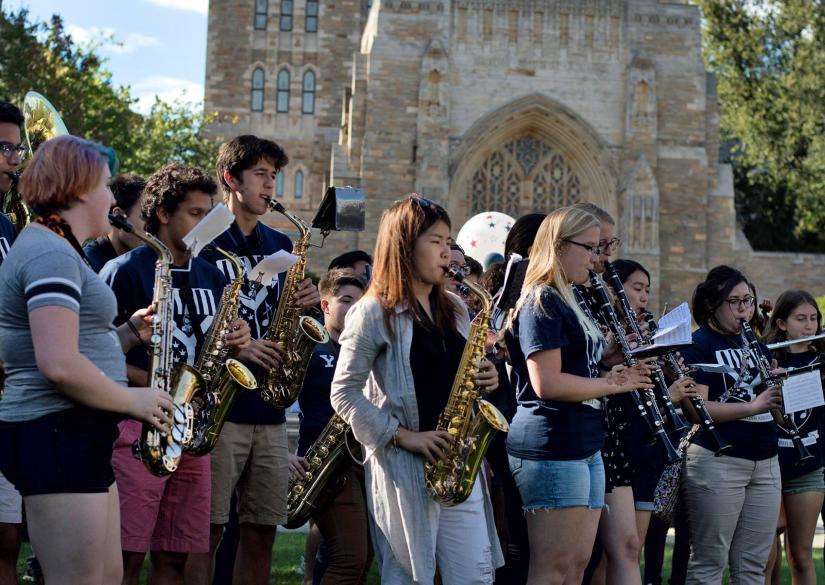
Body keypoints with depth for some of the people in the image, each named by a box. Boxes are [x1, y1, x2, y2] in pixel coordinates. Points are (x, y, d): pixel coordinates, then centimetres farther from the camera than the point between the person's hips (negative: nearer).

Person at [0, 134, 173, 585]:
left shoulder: (48, 248, 19)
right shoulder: (52, 255, -15)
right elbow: (59, 367, -24)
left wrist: (129, 335, 10)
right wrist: (132, 401, -12)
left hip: (76, 435, 11)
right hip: (57, 434, -11)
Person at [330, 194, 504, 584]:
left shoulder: (454, 310, 14)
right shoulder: (374, 313, -5)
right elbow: (344, 394, -7)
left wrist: (484, 380, 1)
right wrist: (404, 436, -15)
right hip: (403, 467, -6)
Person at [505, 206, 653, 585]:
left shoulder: (568, 302, 20)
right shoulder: (541, 302, -11)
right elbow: (546, 383, -20)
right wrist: (614, 384, -11)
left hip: (584, 447, 10)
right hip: (551, 449, -10)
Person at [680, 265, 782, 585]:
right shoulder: (698, 345, -5)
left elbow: (774, 401, 20)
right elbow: (696, 409, -16)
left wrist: (781, 386, -3)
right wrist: (753, 405, -23)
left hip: (765, 461, 7)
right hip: (717, 460, -7)